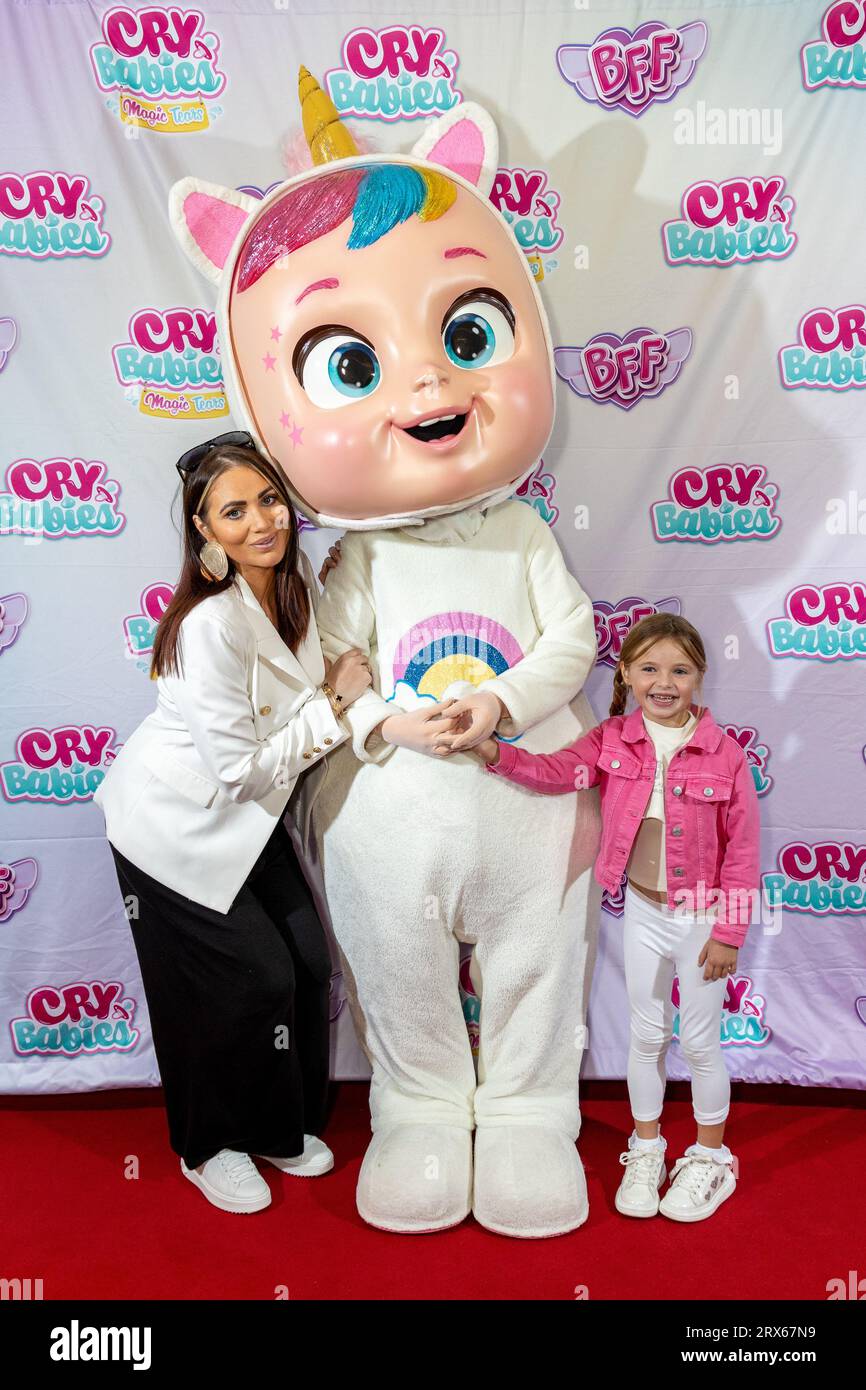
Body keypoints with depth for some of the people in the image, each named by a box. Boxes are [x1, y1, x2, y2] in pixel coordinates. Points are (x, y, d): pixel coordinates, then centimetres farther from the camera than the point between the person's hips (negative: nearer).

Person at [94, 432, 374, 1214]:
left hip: (246, 818, 7)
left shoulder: (300, 580, -7)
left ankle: (283, 1126, 32)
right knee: (250, 976, -1)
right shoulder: (209, 626, -31)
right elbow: (243, 769, -27)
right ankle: (211, 1147, 27)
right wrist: (334, 702, -21)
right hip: (178, 824, -7)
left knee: (308, 959, 6)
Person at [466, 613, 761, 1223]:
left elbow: (742, 851, -12)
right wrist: (491, 751, -34)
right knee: (647, 1035, 18)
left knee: (701, 1042, 12)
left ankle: (711, 1157, 35)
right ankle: (646, 1150, 38)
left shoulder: (725, 754, -15)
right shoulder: (613, 741, -6)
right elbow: (556, 770, -18)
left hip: (702, 918, -3)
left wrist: (729, 933, -10)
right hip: (643, 912, 3)